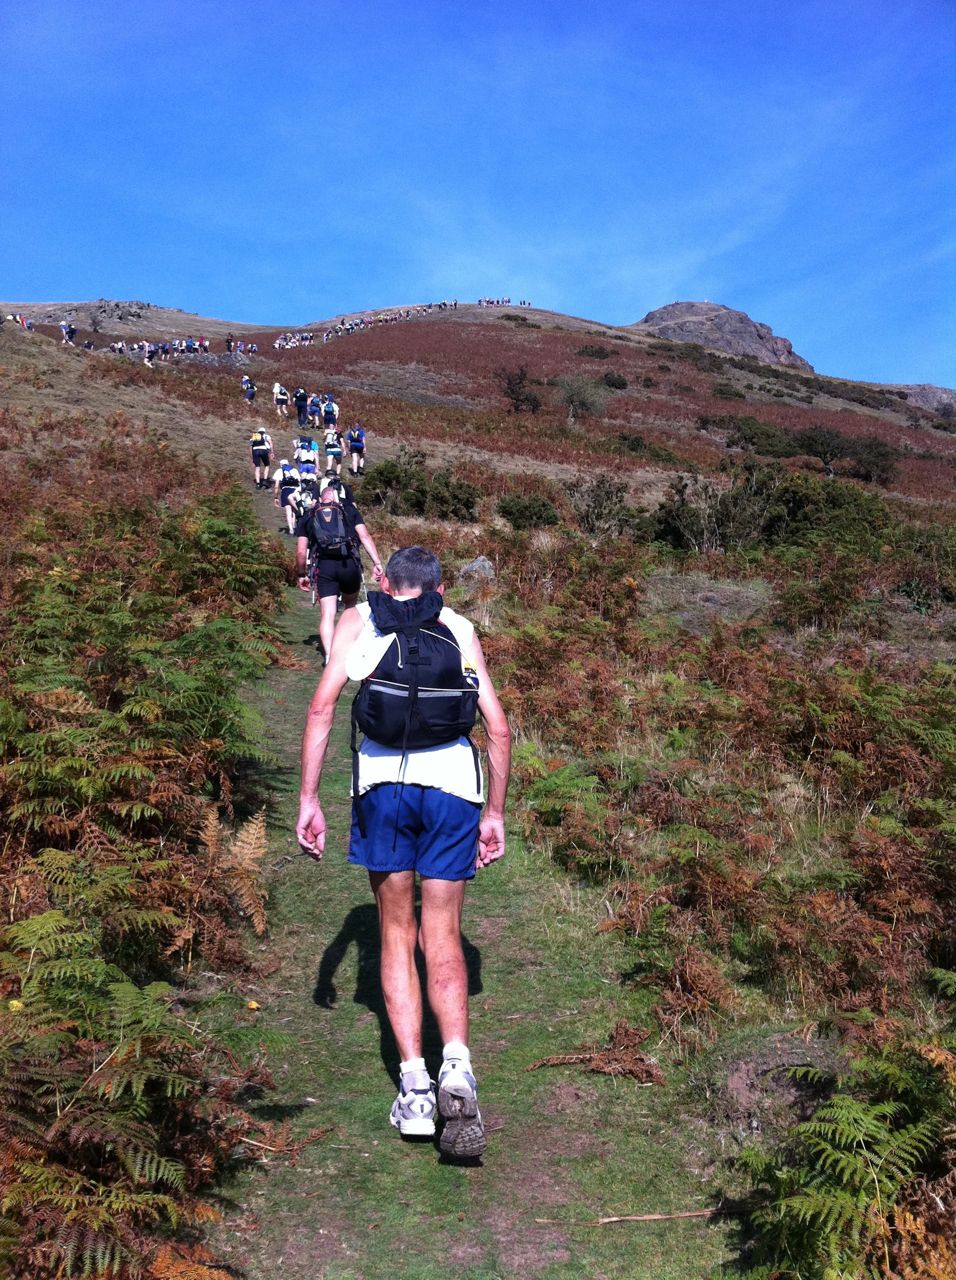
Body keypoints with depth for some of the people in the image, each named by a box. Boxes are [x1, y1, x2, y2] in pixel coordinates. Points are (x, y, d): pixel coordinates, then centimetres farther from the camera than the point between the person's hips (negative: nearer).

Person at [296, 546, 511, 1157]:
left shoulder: (358, 621, 16)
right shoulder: (461, 630, 18)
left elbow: (323, 706, 3)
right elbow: (499, 728, 12)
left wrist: (309, 800, 4)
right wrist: (495, 814, 20)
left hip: (382, 781, 0)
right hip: (454, 783, 1)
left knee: (397, 933, 14)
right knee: (443, 935, 11)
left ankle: (414, 1083, 10)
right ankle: (457, 1063, -9)